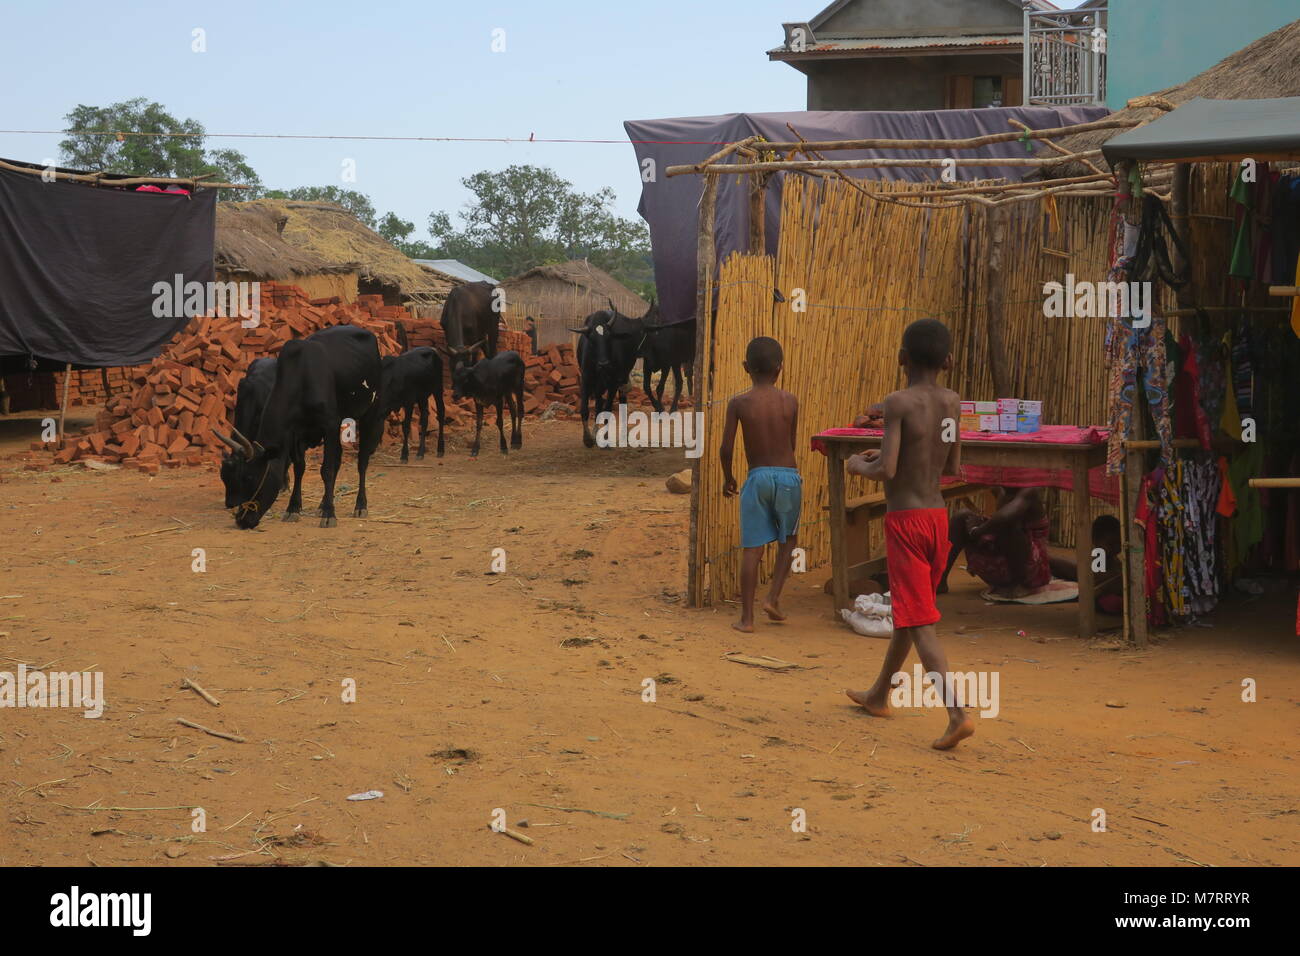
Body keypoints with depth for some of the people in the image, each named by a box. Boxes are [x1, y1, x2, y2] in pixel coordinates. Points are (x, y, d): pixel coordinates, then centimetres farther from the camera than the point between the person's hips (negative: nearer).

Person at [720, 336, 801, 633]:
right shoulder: (790, 401, 0)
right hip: (788, 475, 1)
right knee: (788, 539, 22)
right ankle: (773, 598, 13)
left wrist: (728, 478, 12)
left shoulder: (739, 403, -5)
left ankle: (747, 617, 4)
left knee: (752, 549, 2)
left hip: (757, 477, -1)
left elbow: (726, 448, -5)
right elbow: (791, 443, 9)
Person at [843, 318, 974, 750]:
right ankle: (879, 695, 38)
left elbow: (886, 471, -20)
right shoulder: (951, 402, 4)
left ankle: (957, 714, -18)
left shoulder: (898, 402, -14)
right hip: (938, 516, 7)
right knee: (908, 610, 21)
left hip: (904, 520, -7)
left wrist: (859, 466, 2)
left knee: (919, 622, -7)